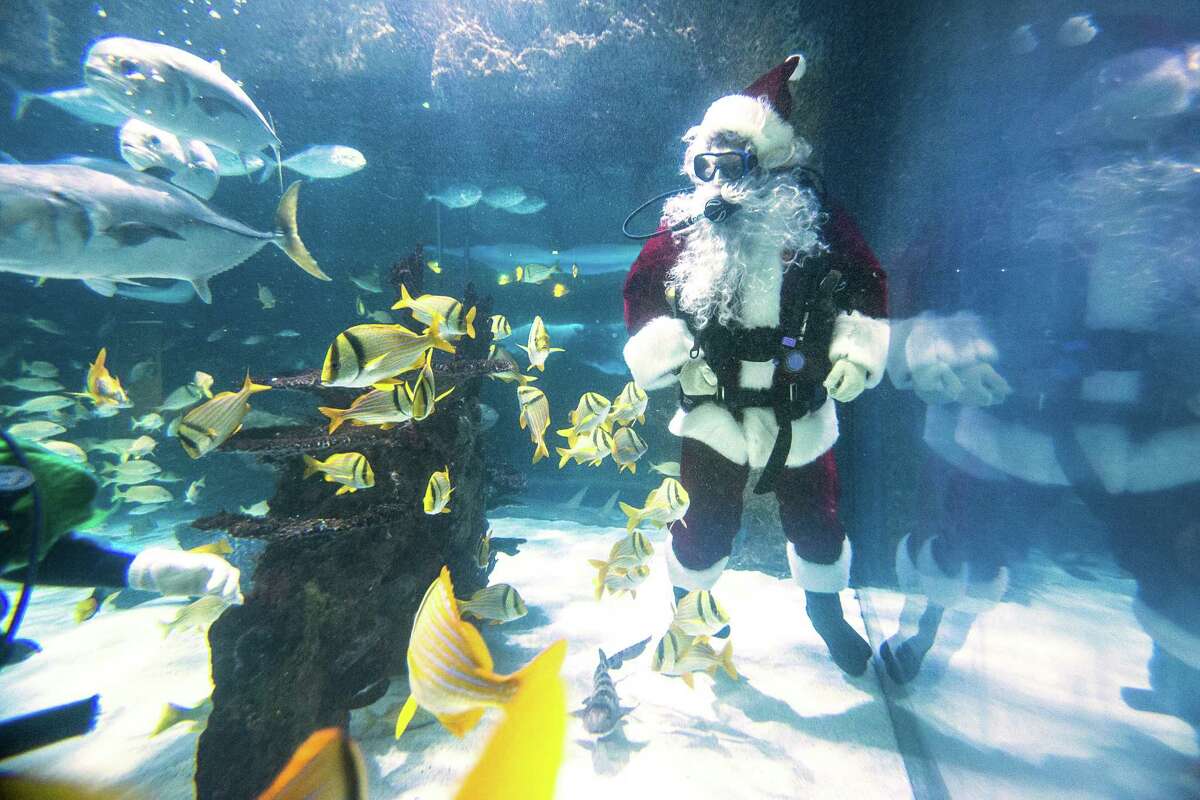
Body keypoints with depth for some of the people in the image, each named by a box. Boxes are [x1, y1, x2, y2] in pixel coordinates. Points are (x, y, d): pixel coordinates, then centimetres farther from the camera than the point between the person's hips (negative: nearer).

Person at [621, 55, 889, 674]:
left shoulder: (816, 222, -3)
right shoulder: (684, 225, -3)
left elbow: (868, 286, 3)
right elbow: (639, 289, 0)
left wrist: (859, 345, -13)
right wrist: (657, 349, -15)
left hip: (799, 408, 1)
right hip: (712, 408, 0)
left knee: (816, 520, 17)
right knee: (704, 528, 9)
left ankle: (824, 607, 49)